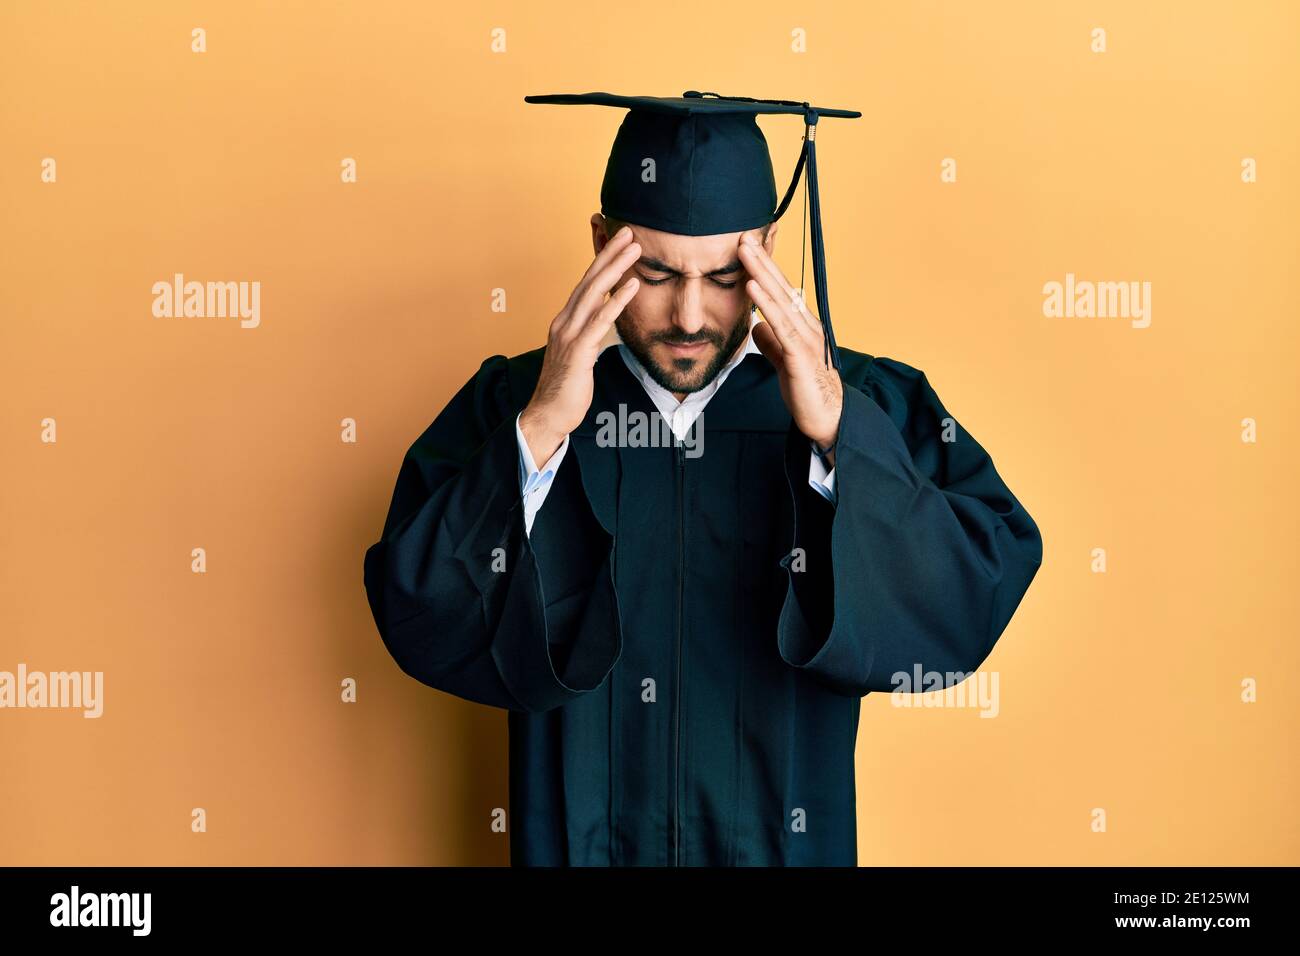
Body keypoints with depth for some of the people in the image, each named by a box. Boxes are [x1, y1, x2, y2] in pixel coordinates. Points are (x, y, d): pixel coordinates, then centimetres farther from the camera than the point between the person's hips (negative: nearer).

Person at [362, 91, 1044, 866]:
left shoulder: (868, 405, -9)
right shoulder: (511, 405, -8)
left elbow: (983, 594, -20)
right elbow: (416, 619, -18)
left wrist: (838, 431, -31)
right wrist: (540, 431, -29)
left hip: (789, 839, 0)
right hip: (573, 840, 0)